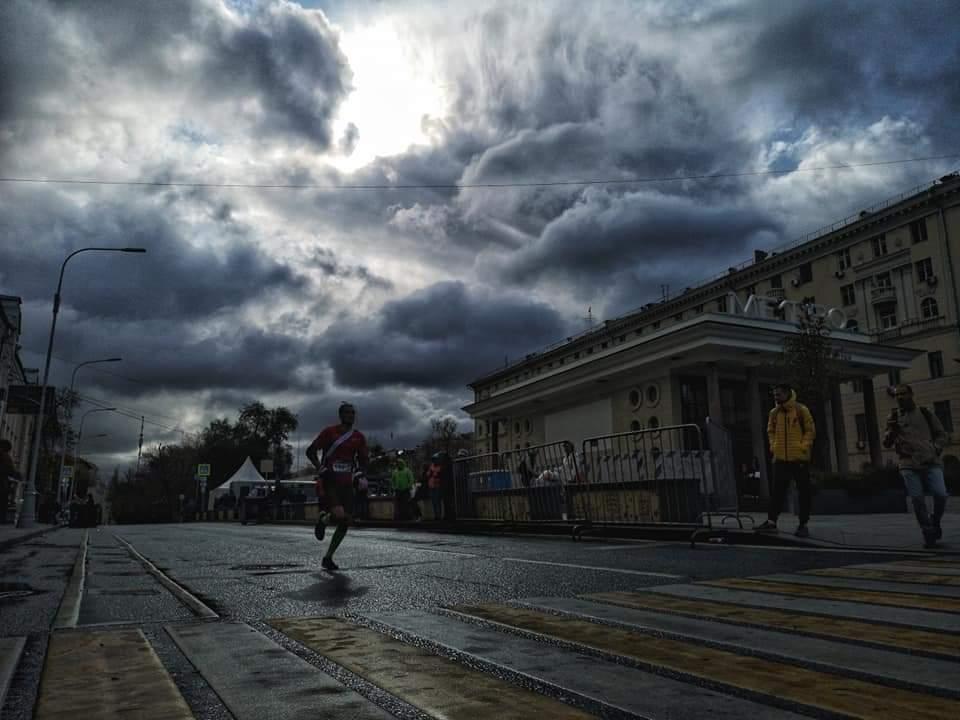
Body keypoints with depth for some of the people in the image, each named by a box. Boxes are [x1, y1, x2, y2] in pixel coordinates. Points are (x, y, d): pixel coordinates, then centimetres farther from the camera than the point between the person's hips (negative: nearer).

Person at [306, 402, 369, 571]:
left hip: (346, 484, 5)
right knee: (339, 515, -25)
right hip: (329, 481, -5)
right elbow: (311, 451, -1)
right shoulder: (329, 432, -3)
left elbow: (364, 460, 16)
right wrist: (320, 468, -16)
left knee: (345, 523, 1)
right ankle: (324, 519, 12)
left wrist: (359, 473, -4)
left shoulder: (358, 437, 8)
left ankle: (328, 557, 16)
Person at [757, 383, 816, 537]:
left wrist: (804, 446, -11)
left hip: (799, 458, -3)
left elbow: (810, 430, -1)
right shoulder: (774, 413, 8)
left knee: (804, 491, 3)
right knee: (777, 490, 2)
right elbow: (770, 431, 19)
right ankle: (771, 521, 3)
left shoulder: (801, 410, -3)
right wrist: (773, 446, 6)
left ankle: (803, 524, 10)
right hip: (780, 458, 3)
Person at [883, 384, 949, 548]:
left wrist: (936, 449, 1)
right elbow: (886, 443, 9)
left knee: (940, 494, -14)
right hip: (909, 465, 0)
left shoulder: (925, 413, 10)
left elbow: (941, 435, 18)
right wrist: (891, 431, -11)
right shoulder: (893, 417, 9)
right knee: (917, 499, -6)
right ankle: (928, 534, 7)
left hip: (931, 462, 0)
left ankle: (935, 522, 15)